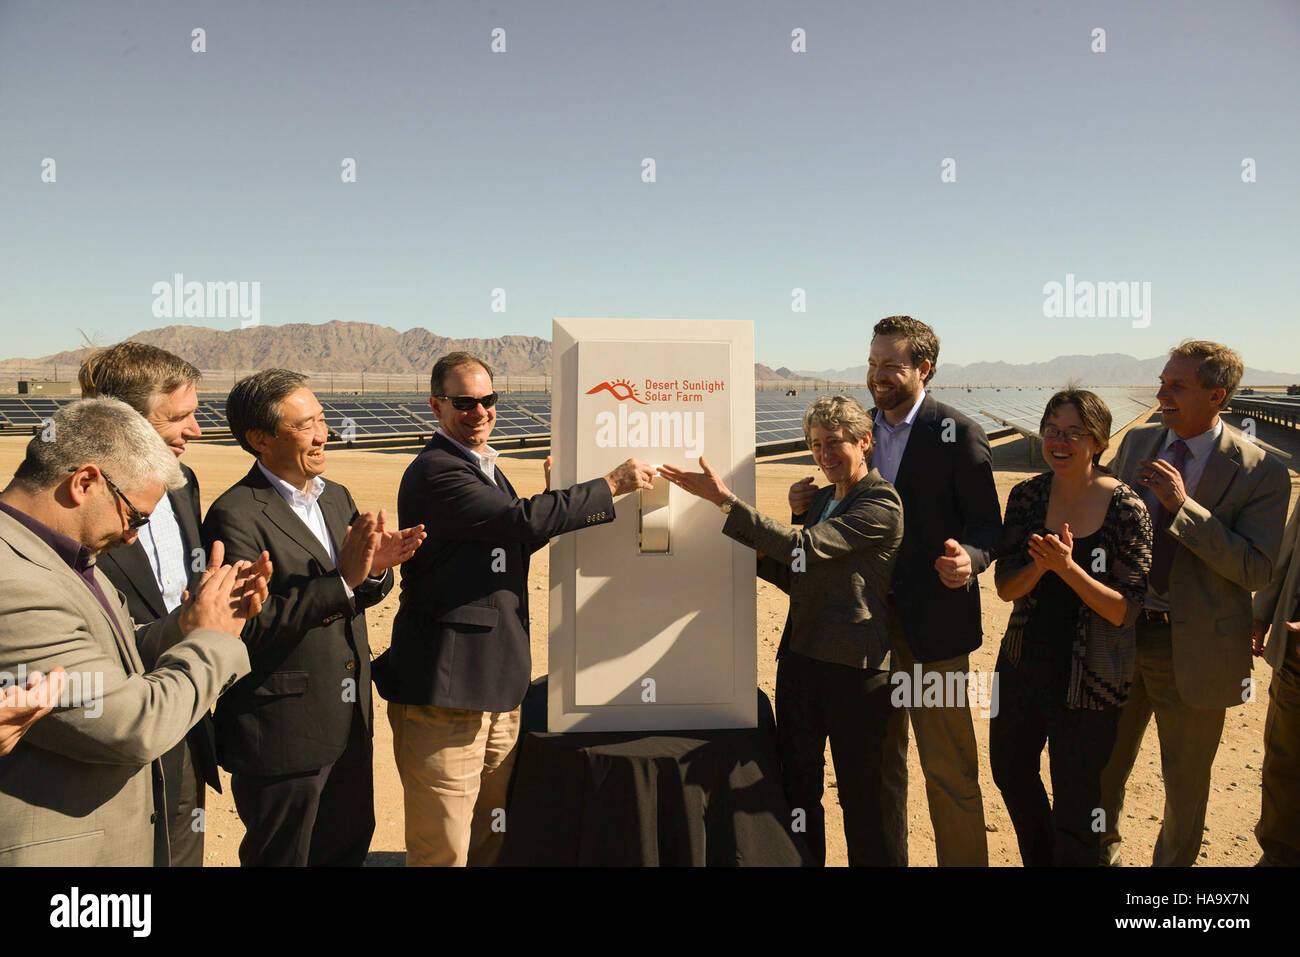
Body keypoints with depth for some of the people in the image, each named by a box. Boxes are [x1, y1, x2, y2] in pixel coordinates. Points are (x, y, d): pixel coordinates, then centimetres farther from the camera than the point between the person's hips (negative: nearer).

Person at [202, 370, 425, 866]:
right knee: (282, 858, 12)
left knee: (349, 848, 22)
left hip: (349, 726, 8)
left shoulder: (337, 497, 8)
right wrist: (343, 579, -27)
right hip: (282, 735, -7)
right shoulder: (235, 516, -18)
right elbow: (249, 629, -24)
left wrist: (376, 569, -10)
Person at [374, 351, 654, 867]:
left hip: (497, 687, 9)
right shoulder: (434, 471, -15)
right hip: (444, 690, -9)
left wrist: (555, 497, 7)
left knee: (490, 841, 19)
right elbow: (522, 519, -24)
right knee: (443, 849, 2)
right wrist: (611, 485, -16)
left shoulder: (484, 466, 16)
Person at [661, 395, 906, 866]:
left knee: (865, 797, 6)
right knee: (796, 785, 18)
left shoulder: (882, 505, -13)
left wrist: (725, 500, -26)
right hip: (799, 659, 8)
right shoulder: (823, 498, 14)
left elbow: (803, 547, -24)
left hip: (855, 668, -8)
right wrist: (759, 554, -1)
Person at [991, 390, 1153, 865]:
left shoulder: (1126, 509, -15)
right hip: (1023, 664, 5)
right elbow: (1006, 587, -3)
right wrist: (1040, 564, -23)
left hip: (1088, 680, -5)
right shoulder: (1027, 495, -3)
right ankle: (1038, 860, 51)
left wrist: (1068, 568, -29)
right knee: (1010, 772, 24)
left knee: (1074, 806, 8)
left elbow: (1123, 611, -15)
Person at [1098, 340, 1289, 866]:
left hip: (1194, 646, -4)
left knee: (1186, 780, 15)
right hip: (1121, 632, 4)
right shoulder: (1137, 442, 1)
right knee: (1103, 765, 17)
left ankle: (1172, 861, 39)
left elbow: (1257, 570, -20)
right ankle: (1103, 852, 41)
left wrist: (1183, 505, -28)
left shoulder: (1261, 472, -13)